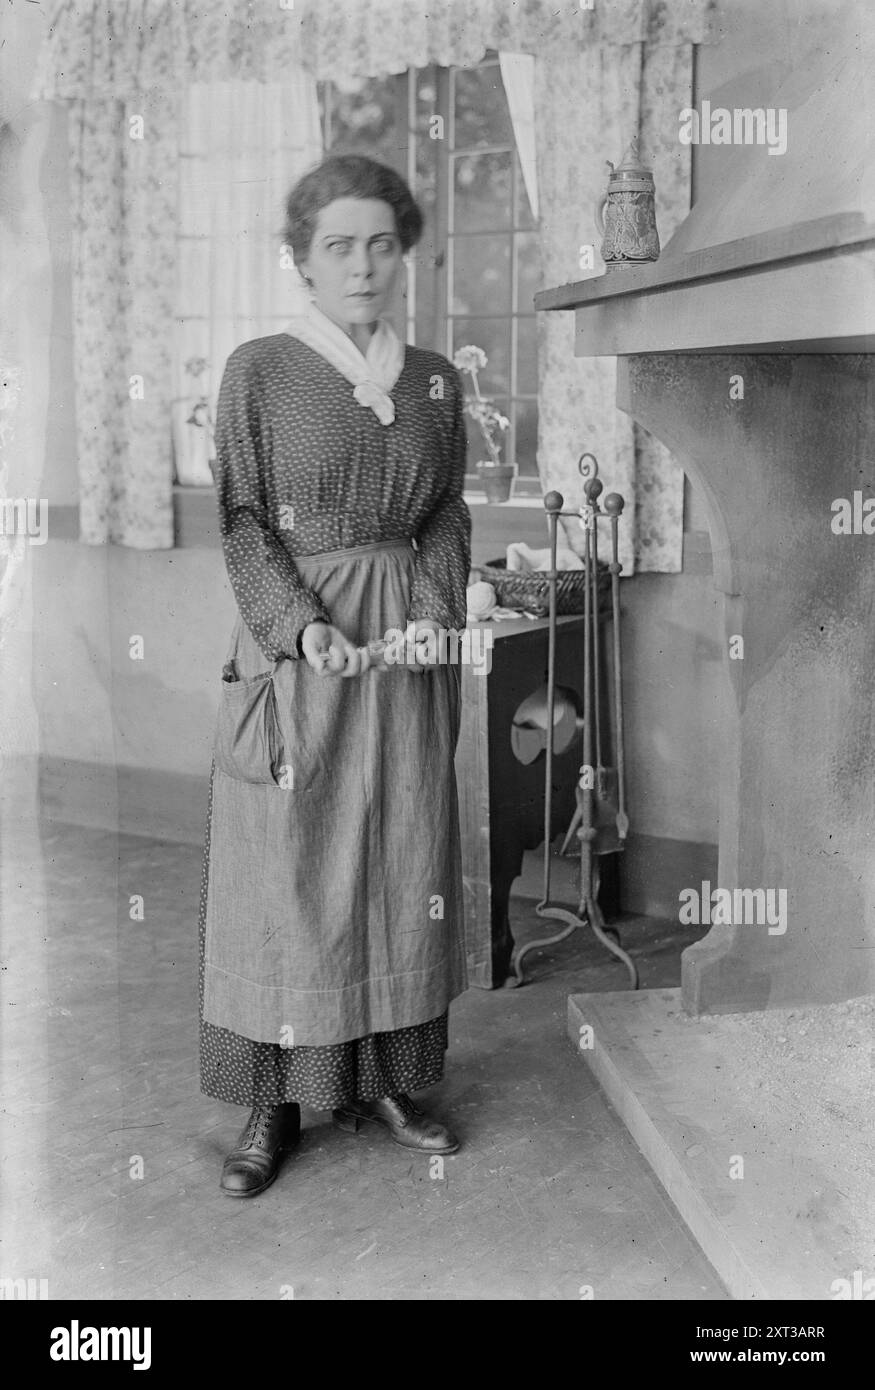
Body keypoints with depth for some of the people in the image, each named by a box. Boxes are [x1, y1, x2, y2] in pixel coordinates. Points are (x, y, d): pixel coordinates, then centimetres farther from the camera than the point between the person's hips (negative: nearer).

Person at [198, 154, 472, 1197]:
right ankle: (275, 1103, 12)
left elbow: (448, 514, 11)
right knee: (283, 866, 0)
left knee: (403, 857, 7)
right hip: (292, 642, -3)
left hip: (407, 647, 4)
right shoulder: (258, 371, -1)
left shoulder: (436, 379, 10)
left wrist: (436, 610, -7)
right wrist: (302, 626, -18)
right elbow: (242, 522, -4)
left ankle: (384, 1079, 21)